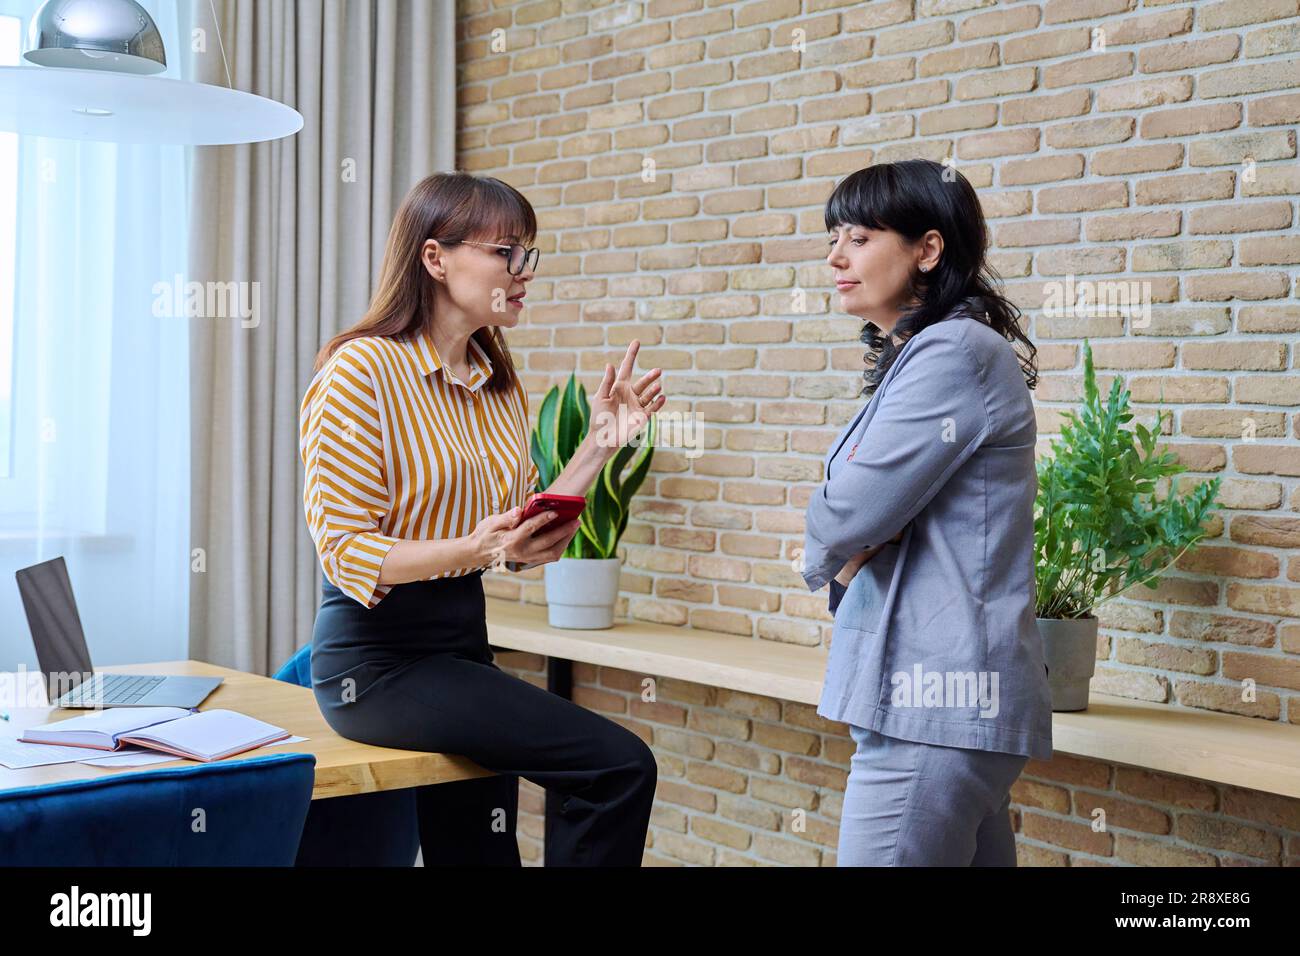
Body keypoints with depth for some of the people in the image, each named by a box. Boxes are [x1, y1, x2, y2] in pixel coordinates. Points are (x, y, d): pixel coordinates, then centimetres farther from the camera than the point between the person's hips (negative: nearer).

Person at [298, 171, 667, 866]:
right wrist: (473, 549, -31)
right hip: (378, 658, -8)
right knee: (621, 767, -19)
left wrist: (601, 442, 3)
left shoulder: (499, 384, 11)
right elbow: (346, 553, -17)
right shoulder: (363, 369, -13)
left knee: (477, 849, 15)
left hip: (464, 641, 8)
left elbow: (520, 539, 10)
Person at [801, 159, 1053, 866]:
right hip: (928, 696, 10)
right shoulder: (914, 357, 19)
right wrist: (849, 554, -6)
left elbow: (844, 518, -18)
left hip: (936, 704, -10)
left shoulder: (955, 352, -14)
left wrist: (829, 552, 4)